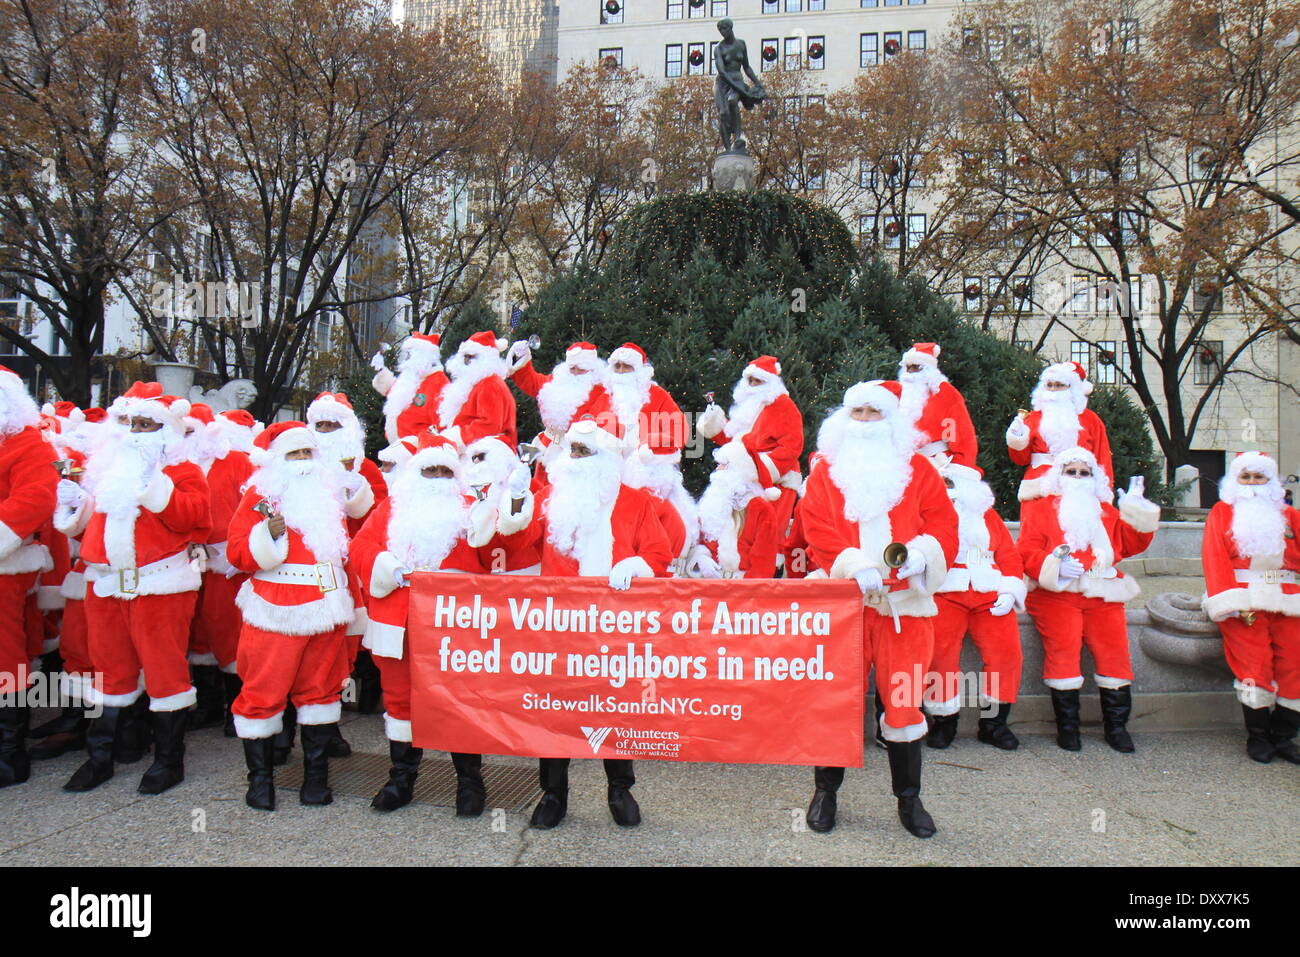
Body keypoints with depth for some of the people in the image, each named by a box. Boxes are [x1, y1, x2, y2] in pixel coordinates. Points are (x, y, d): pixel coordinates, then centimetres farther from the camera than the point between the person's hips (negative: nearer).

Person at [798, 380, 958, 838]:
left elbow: (943, 520, 5)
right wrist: (854, 566, -16)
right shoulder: (826, 469, 9)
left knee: (903, 697, 4)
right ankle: (825, 792, 20)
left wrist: (922, 555, -15)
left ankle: (909, 797, 21)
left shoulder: (916, 467, 11)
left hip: (905, 601, 1)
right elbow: (816, 525, -2)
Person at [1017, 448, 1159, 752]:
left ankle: (1116, 725, 2)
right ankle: (1066, 725, -10)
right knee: (1063, 647, -22)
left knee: (1114, 649, -12)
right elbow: (1026, 550, 0)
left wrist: (1138, 513, 5)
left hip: (1102, 594, 4)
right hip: (1057, 592, -3)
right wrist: (1055, 566, -17)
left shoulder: (1106, 511, 26)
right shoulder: (1041, 508, 12)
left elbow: (1130, 544, 17)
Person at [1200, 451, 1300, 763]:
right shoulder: (1222, 512, 11)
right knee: (1254, 667, -12)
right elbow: (1215, 559, -1)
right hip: (1244, 602, -3)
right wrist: (1236, 604, -13)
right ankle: (1257, 737, 1)